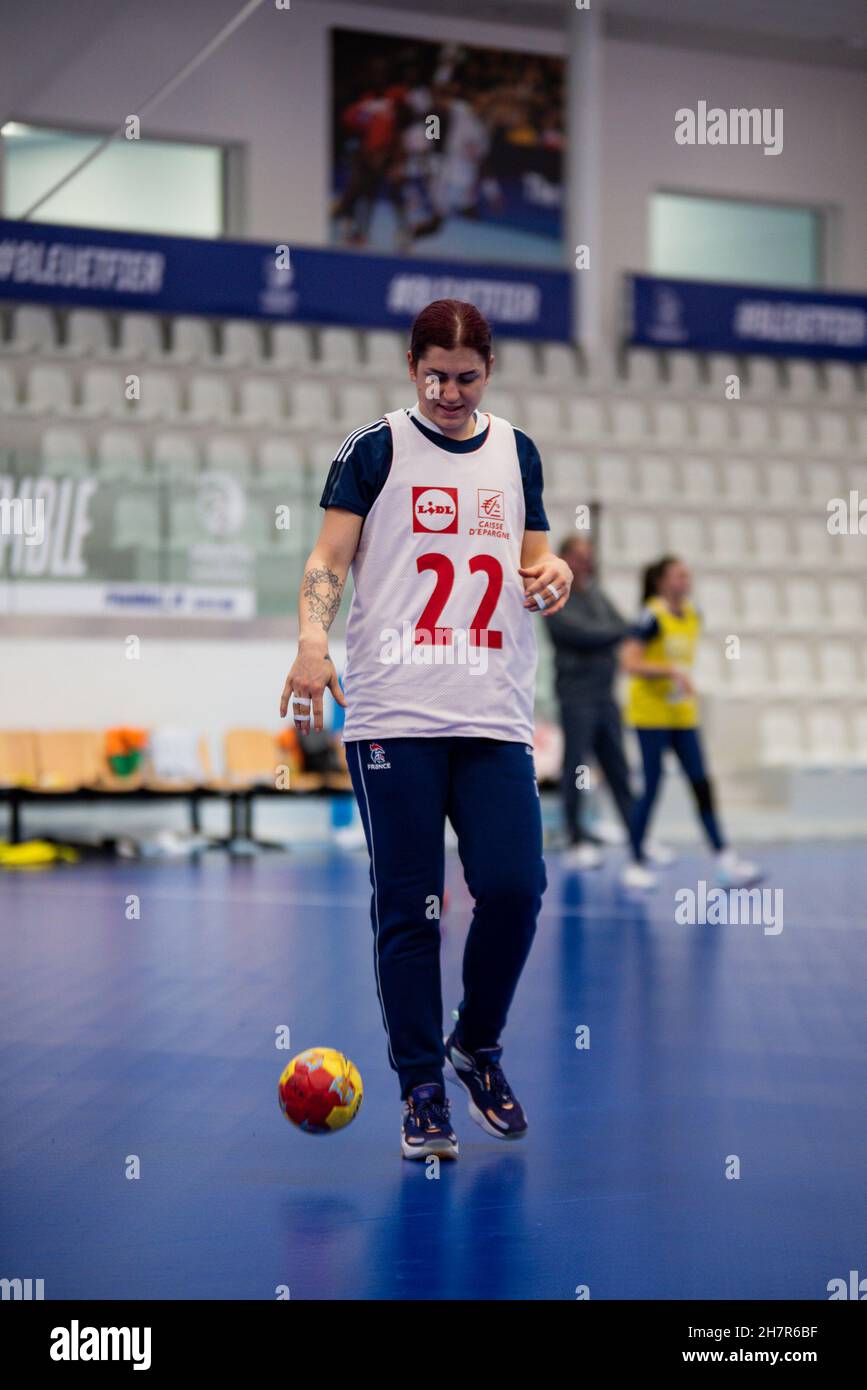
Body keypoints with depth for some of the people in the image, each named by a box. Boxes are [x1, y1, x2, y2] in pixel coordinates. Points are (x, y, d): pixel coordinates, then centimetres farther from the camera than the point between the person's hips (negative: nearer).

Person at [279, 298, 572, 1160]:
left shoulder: (517, 452, 15)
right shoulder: (374, 448, 3)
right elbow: (330, 557, -2)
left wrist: (552, 573, -1)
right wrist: (312, 643, -19)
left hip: (496, 718, 3)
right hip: (392, 715, -3)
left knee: (514, 888, -8)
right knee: (406, 906, -2)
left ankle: (477, 1045, 17)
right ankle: (421, 1089, 11)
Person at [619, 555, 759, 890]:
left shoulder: (693, 617, 7)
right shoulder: (652, 617, -14)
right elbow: (630, 663, -20)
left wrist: (686, 686, 13)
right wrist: (671, 671, -28)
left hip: (683, 716, 6)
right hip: (651, 714, -6)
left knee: (702, 785, 1)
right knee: (651, 787, -3)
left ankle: (726, 862, -2)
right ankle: (636, 863, 8)